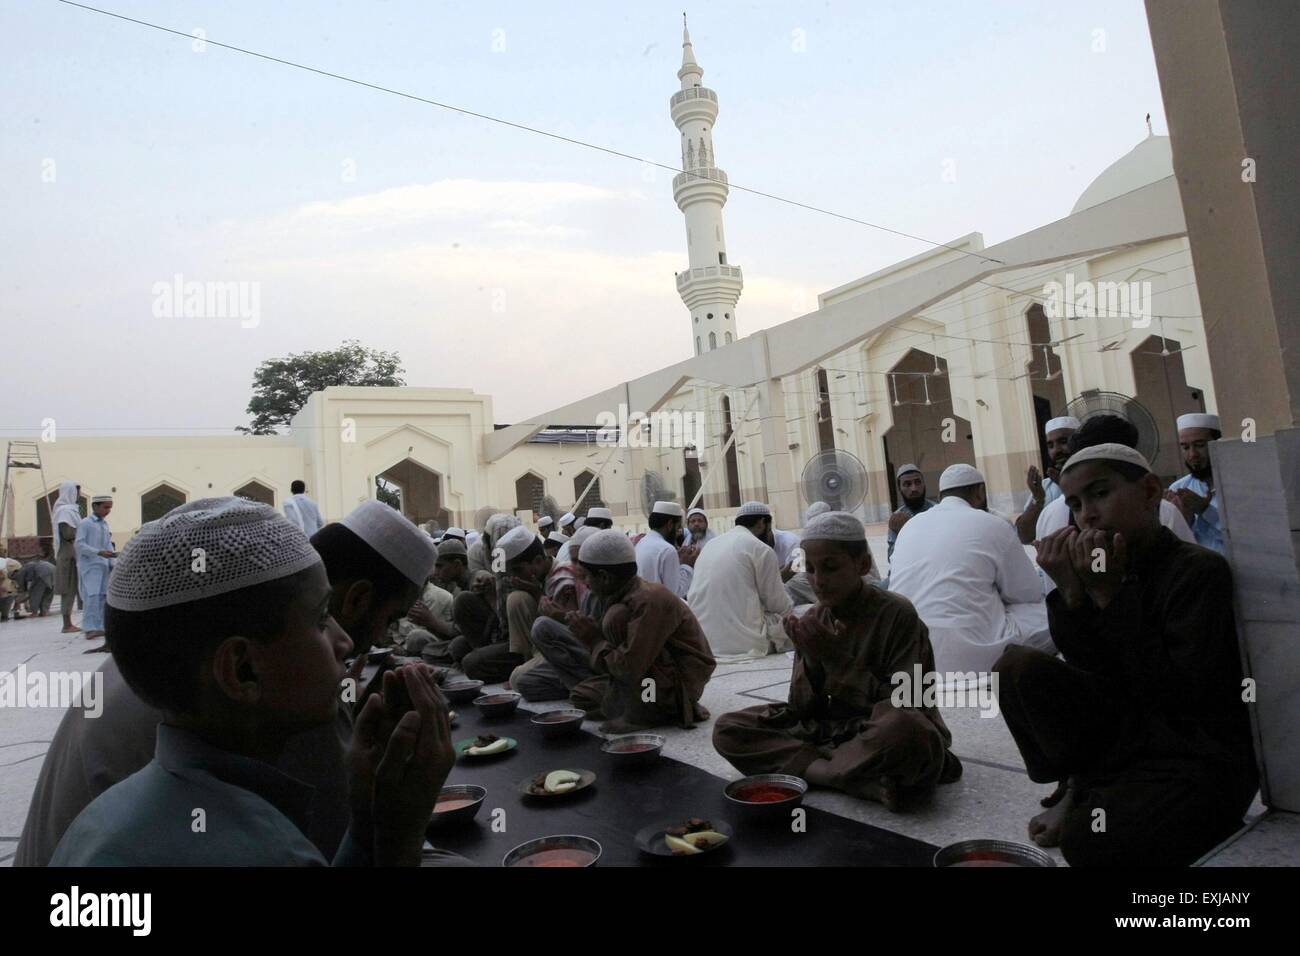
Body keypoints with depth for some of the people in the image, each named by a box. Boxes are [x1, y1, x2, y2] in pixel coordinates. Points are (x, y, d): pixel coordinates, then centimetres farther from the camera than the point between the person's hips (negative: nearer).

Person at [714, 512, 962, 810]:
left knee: (902, 727, -40)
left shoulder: (897, 614, -12)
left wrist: (838, 659, -21)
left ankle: (812, 769, -16)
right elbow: (801, 709, 1)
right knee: (727, 728, -12)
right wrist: (810, 660, -18)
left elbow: (901, 707, -15)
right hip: (826, 730, 6)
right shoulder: (813, 620, 2)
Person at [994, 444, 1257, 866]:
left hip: (1202, 757, -6)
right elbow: (1092, 675, -4)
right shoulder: (1115, 570, 2)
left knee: (1090, 841, -26)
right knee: (1016, 666, -12)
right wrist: (1071, 591, -17)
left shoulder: (1200, 569, -15)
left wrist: (1108, 596, -23)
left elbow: (1178, 696, -22)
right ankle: (1077, 787, 4)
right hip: (1127, 731, 6)